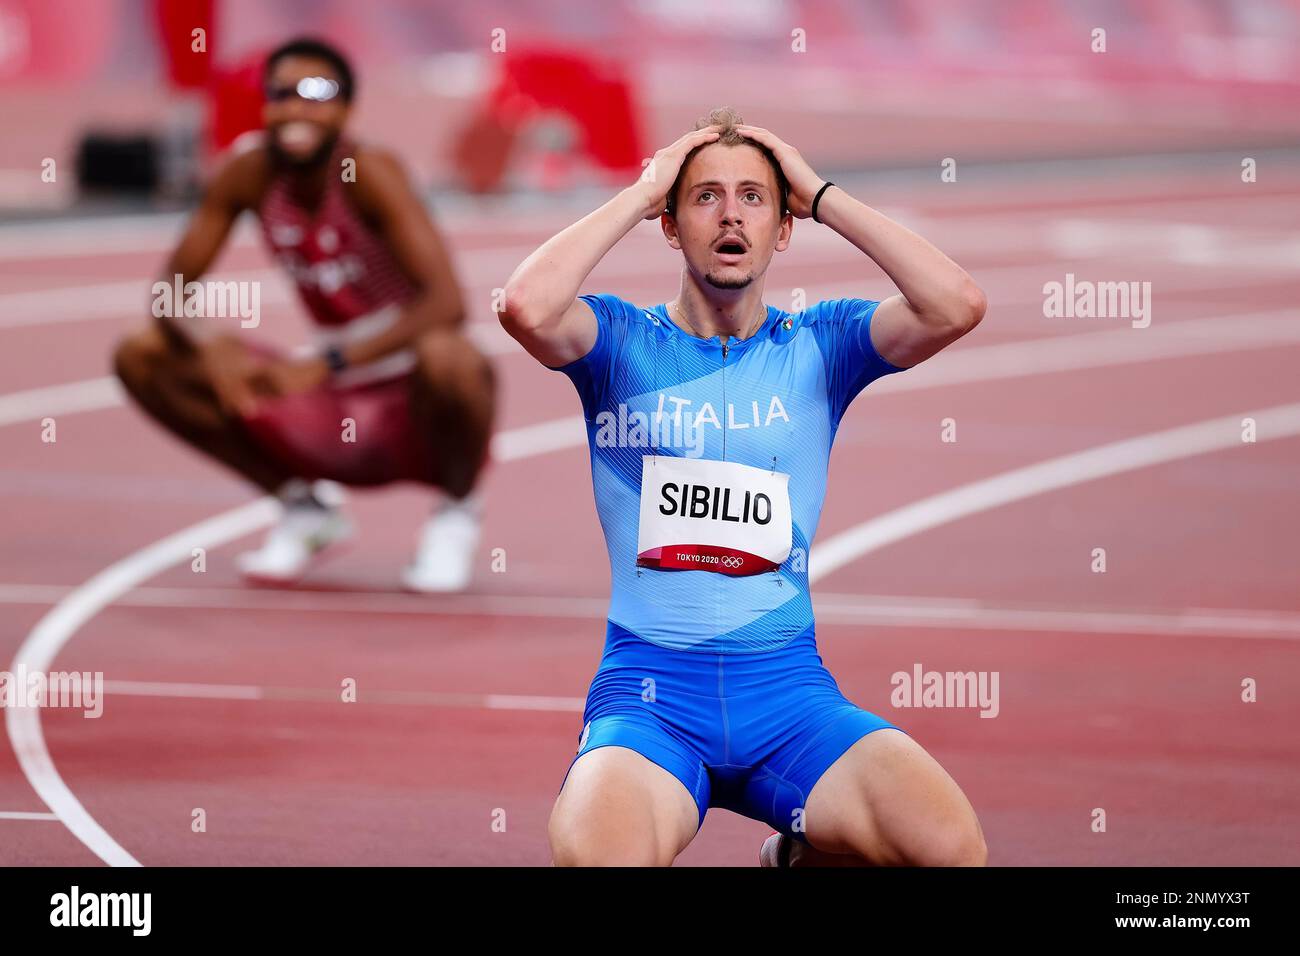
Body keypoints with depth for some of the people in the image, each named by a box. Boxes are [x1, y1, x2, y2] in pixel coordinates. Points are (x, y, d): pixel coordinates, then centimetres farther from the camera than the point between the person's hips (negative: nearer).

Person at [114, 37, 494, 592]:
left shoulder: (369, 174, -22)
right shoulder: (250, 172, -8)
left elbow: (446, 302, -32)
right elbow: (173, 286, -3)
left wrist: (327, 364, -38)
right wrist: (211, 348, -26)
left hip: (414, 400, -5)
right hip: (332, 401, 5)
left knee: (442, 356, -41)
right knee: (142, 360, -6)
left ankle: (457, 509, -6)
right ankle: (303, 506, 10)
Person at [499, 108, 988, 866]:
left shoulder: (819, 346, 10)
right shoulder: (622, 342, 6)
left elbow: (957, 306, -7)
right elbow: (528, 307, -17)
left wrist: (825, 197, -1)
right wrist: (641, 192, -5)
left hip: (790, 689, 2)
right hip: (649, 690, -2)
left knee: (953, 845, -24)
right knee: (594, 855, -35)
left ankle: (799, 857, 10)